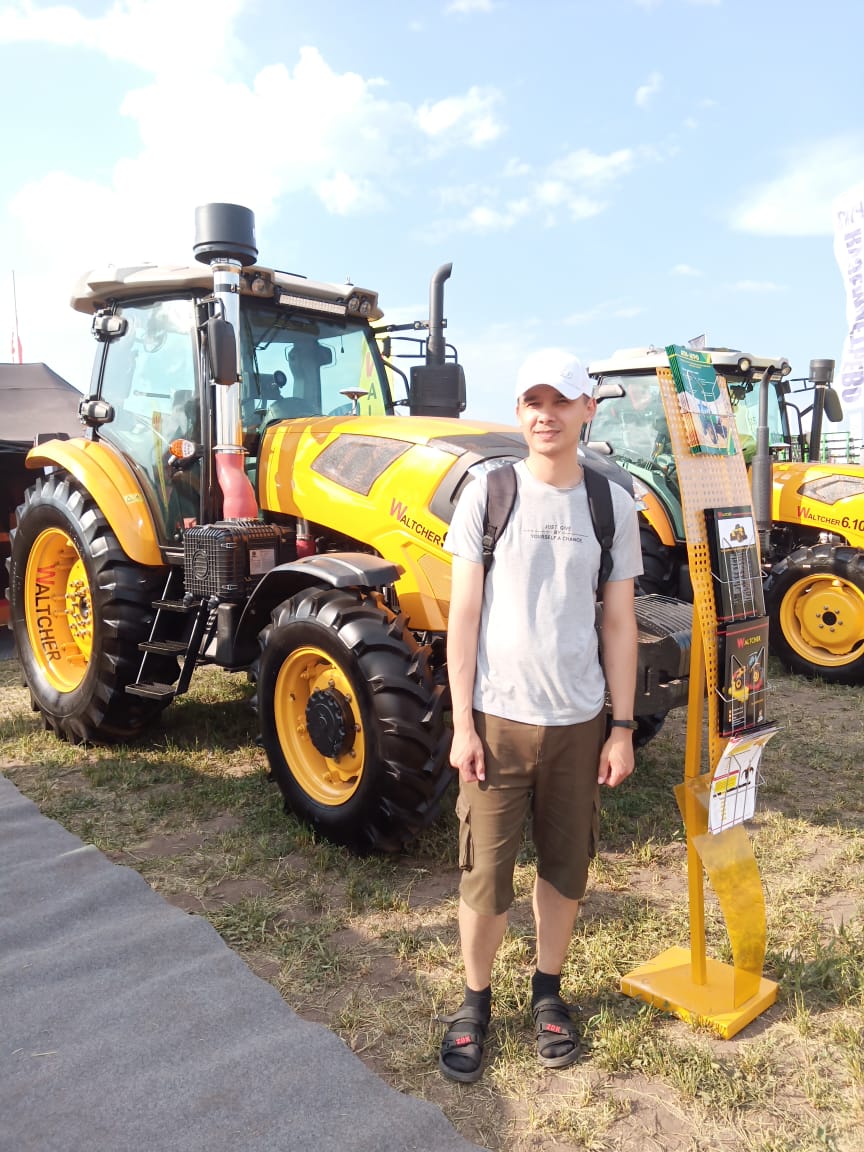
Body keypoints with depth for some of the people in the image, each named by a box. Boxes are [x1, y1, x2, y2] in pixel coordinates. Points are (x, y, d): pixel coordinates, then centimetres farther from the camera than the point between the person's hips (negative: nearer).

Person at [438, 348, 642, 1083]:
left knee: (566, 868, 15)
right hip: (498, 719, -2)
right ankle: (475, 1002, 30)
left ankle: (548, 994, 37)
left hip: (578, 722, 2)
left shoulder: (612, 504, 2)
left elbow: (619, 624, 5)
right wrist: (462, 723, -7)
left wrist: (622, 726, 2)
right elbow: (464, 616, -3)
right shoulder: (487, 494, -3)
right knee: (485, 873, 7)